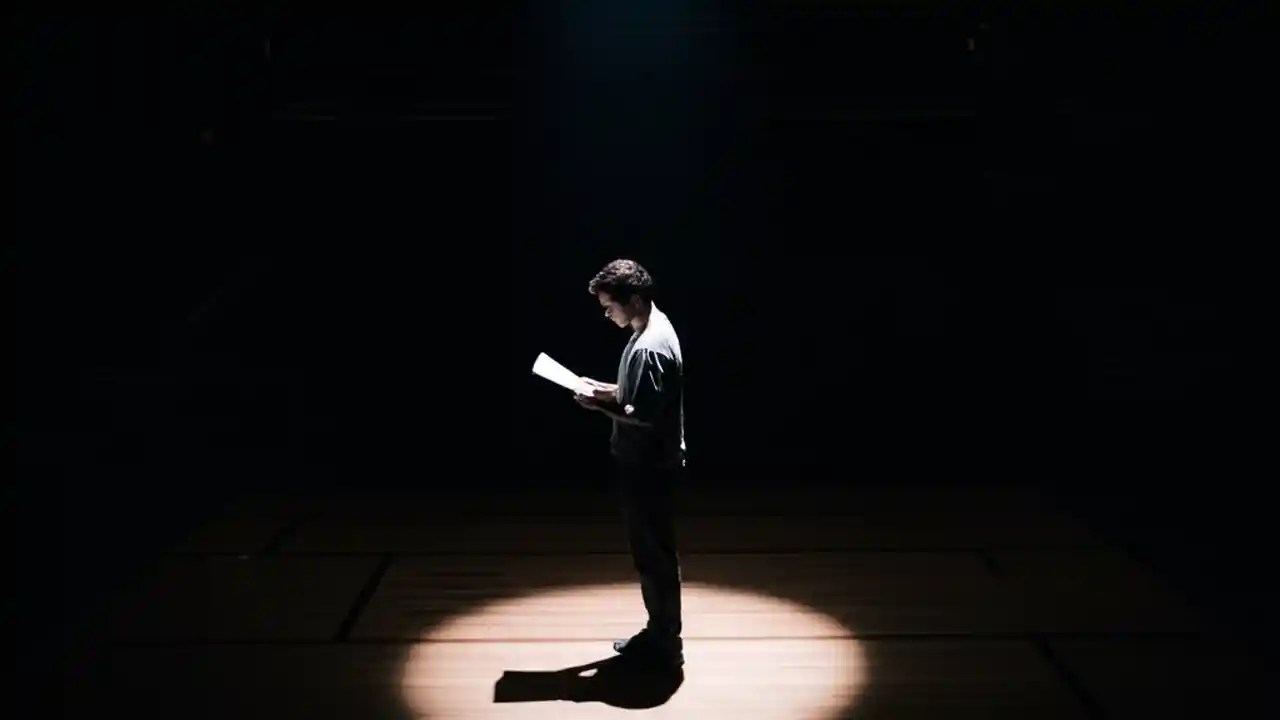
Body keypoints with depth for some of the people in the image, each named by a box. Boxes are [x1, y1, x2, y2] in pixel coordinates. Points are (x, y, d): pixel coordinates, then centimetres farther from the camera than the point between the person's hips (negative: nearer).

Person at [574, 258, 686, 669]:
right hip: (645, 462, 10)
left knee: (654, 553, 1)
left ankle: (666, 643, 14)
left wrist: (601, 405, -18)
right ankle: (658, 632, 29)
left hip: (649, 467, -10)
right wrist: (611, 391, 7)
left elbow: (647, 416, -26)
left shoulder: (649, 347, -24)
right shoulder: (653, 326, 8)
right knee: (649, 551, 18)